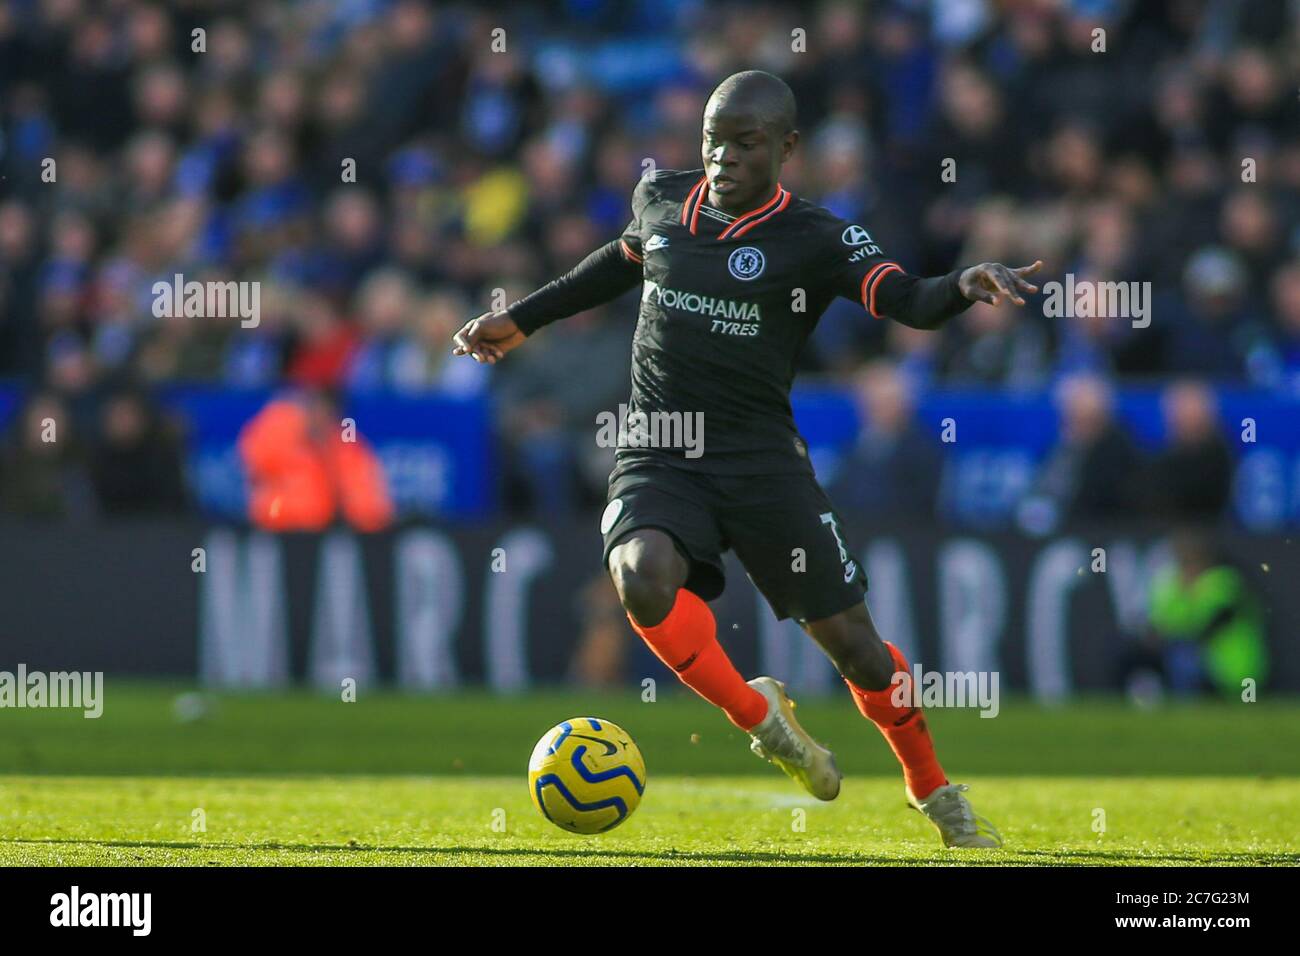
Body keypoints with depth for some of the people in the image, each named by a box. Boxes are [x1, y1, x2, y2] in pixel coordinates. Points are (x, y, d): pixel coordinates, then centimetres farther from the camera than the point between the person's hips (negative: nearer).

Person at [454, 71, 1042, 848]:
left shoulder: (816, 240, -6)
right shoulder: (661, 201, 7)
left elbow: (911, 302, -19)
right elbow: (626, 259, 29)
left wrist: (966, 285, -42)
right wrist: (522, 319, 35)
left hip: (763, 462, -2)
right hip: (657, 460, 2)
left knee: (850, 638, 0)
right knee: (643, 575, -31)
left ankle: (934, 791, 26)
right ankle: (758, 714, -8)